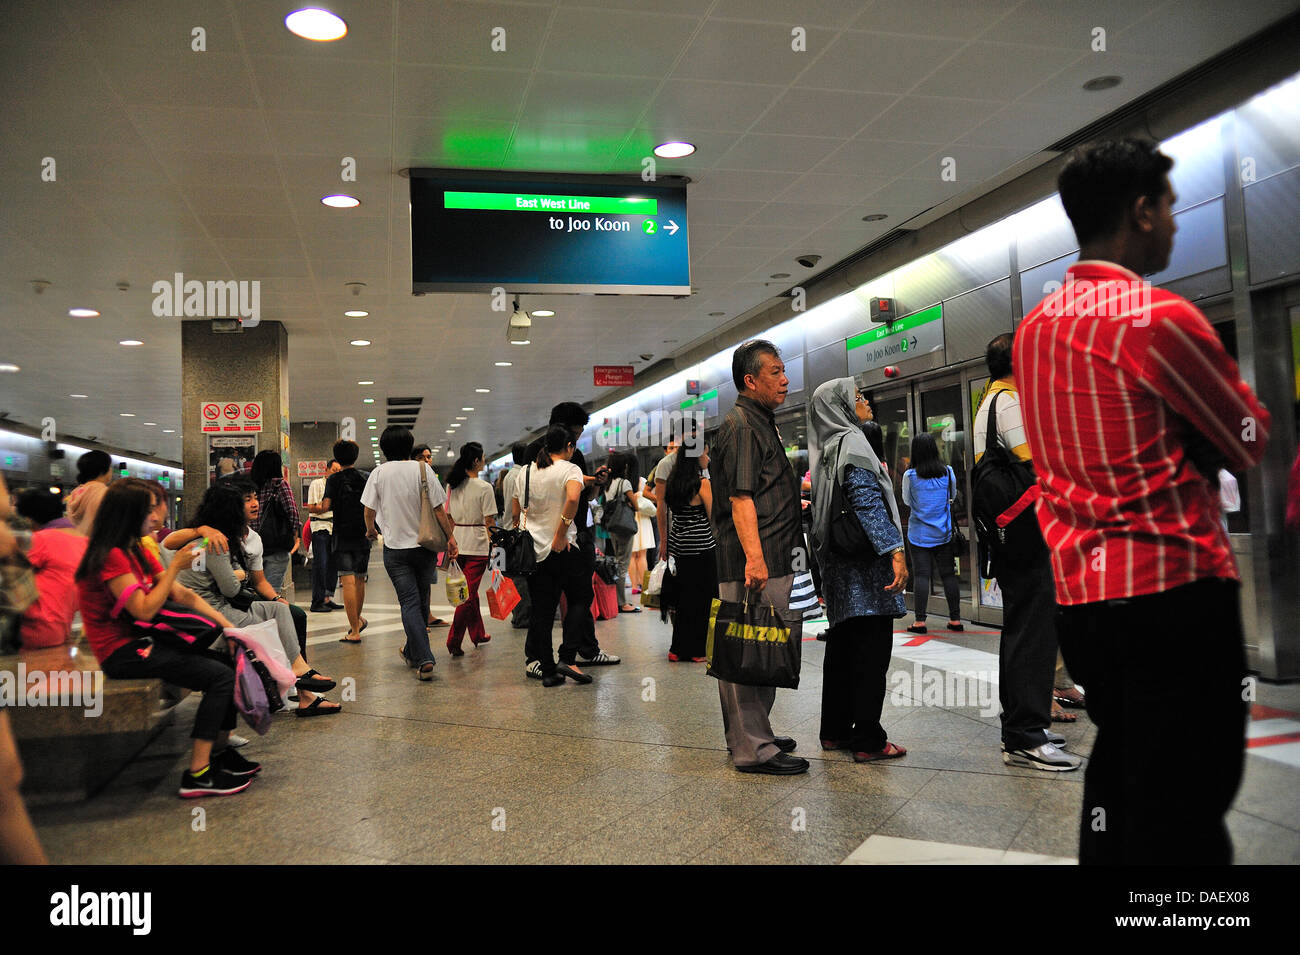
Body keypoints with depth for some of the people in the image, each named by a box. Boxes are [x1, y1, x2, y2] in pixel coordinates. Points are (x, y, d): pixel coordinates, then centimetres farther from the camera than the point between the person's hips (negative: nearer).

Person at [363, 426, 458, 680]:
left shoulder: (378, 473, -3)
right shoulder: (423, 469, -4)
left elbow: (369, 510, 2)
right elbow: (438, 508, -6)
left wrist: (371, 530, 22)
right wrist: (450, 537, 2)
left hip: (395, 547, -1)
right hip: (424, 545, 1)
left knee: (409, 603, -2)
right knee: (421, 600, 16)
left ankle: (424, 659, -13)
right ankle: (412, 652, 29)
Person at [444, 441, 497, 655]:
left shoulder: (452, 485, 6)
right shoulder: (484, 487, -11)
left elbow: (448, 517, 9)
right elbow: (489, 521, -11)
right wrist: (495, 541, -1)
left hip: (457, 543, 6)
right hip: (477, 544, -6)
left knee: (469, 590, 18)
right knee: (469, 593, -3)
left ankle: (478, 634, 30)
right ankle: (454, 640, -7)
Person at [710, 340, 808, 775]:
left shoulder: (761, 423, 21)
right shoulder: (741, 427, -12)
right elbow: (741, 499, -21)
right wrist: (754, 558, -27)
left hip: (773, 562, 11)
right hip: (754, 565, -11)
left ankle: (753, 734, 27)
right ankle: (752, 748, 1)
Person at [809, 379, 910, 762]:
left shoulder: (825, 448, 16)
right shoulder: (851, 442, -11)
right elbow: (867, 501, -20)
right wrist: (895, 550, -23)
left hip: (838, 563, 9)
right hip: (864, 562, -9)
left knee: (842, 645, 14)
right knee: (872, 648, -5)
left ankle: (835, 730, 22)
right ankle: (868, 740, -1)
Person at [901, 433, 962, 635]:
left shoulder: (910, 475, -9)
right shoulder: (947, 471, -3)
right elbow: (953, 496, 13)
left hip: (919, 533, -2)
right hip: (943, 533, 2)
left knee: (921, 575, -1)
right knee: (948, 574, 8)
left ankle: (920, 621, -1)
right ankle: (955, 619, 13)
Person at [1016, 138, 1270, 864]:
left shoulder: (1037, 325, 11)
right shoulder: (1160, 317, -13)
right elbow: (1250, 445, -1)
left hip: (1079, 591, 8)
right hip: (1173, 589, -8)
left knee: (1116, 780, 19)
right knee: (1185, 809, 1)